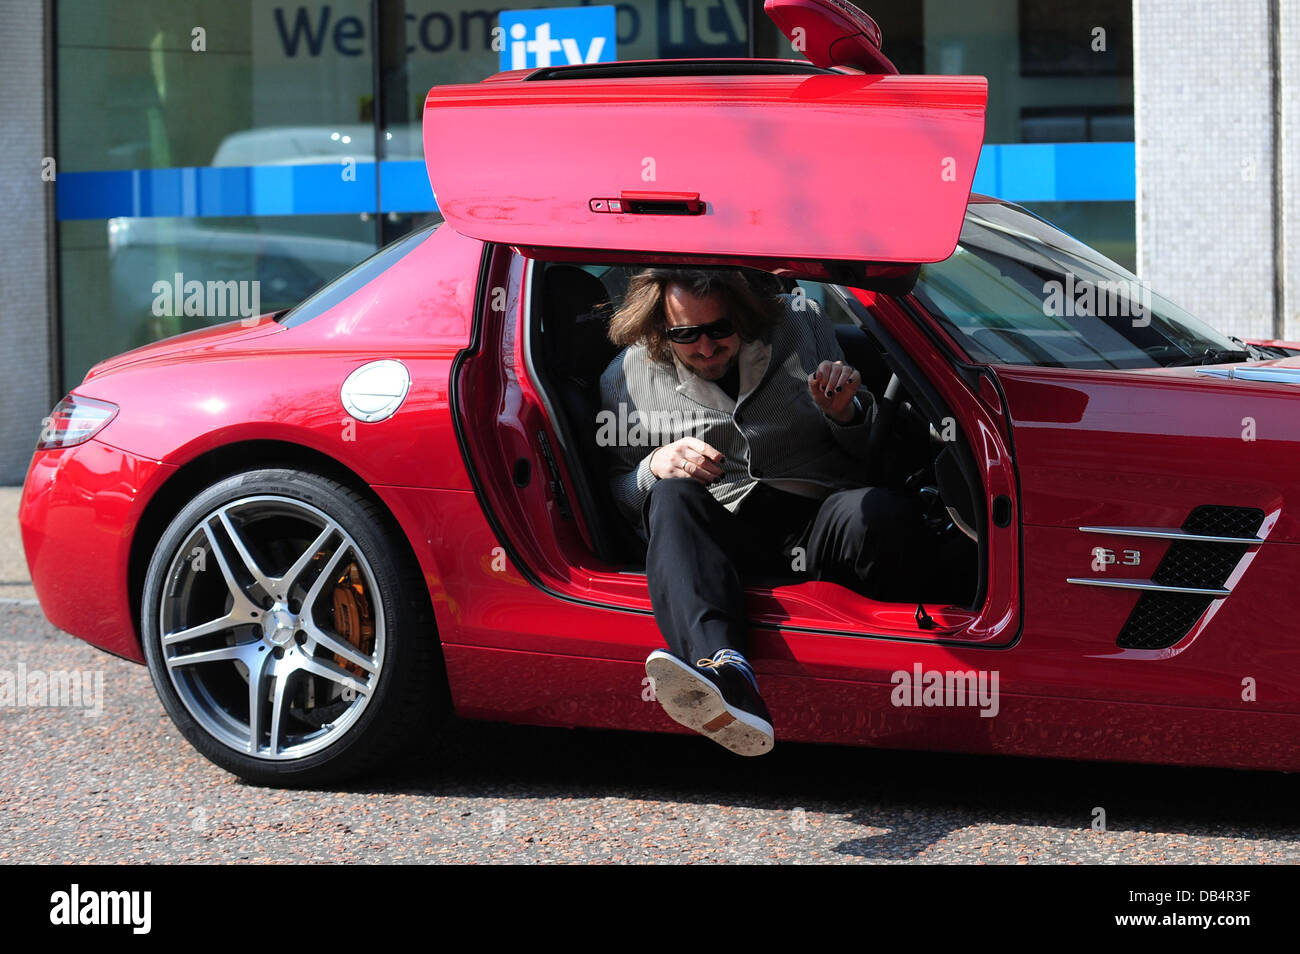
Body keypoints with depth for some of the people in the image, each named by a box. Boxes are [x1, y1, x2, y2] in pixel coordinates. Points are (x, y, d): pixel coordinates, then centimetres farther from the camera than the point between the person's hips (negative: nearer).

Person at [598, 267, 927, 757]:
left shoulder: (802, 324, 11)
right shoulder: (628, 377, 9)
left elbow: (871, 453, 16)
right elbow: (612, 491, 14)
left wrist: (845, 414, -7)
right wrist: (653, 468, -7)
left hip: (814, 524, 1)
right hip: (716, 529, 0)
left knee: (884, 513, -32)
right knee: (672, 499, -35)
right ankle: (726, 670, -60)